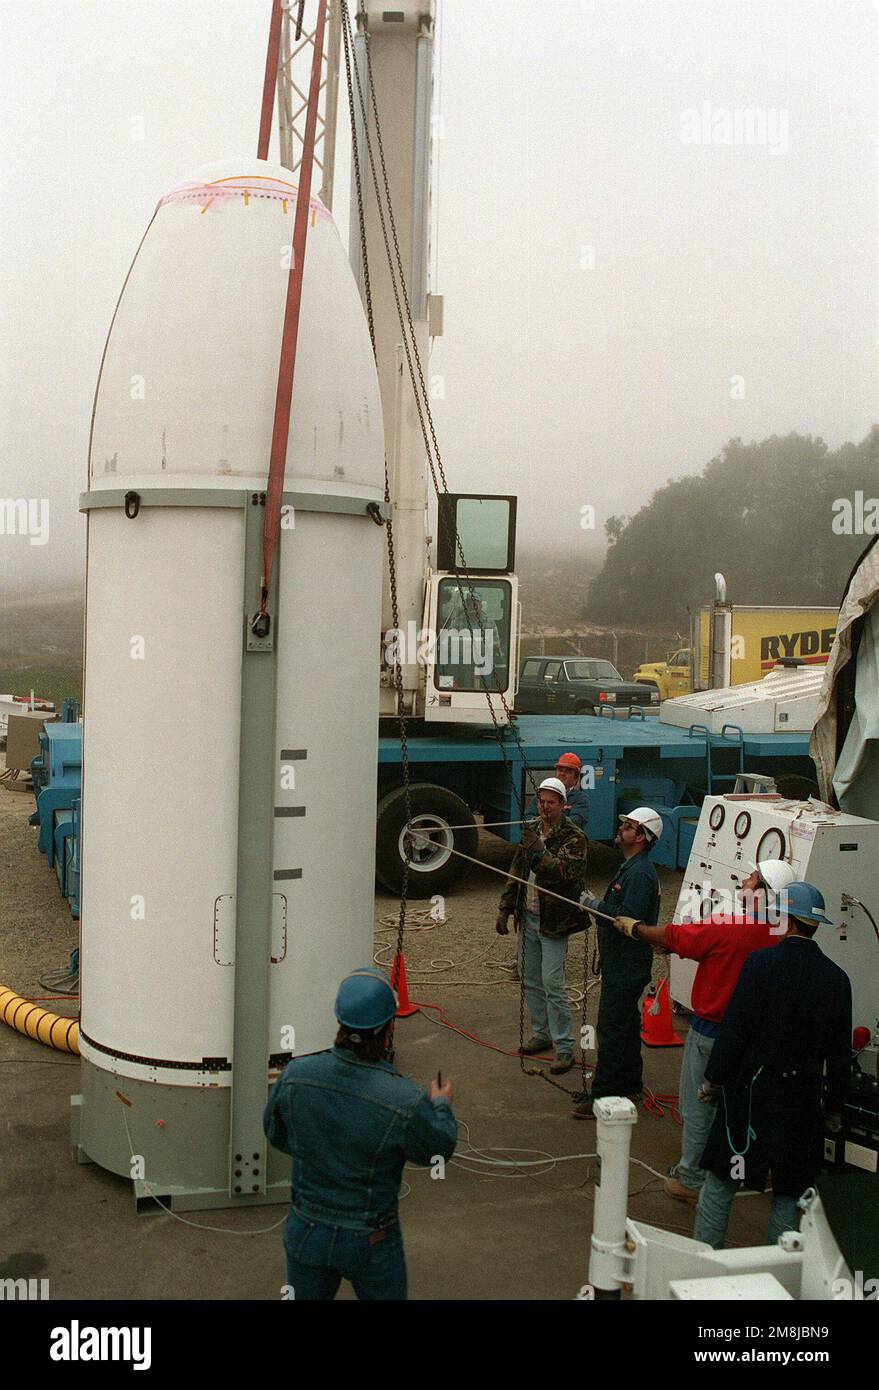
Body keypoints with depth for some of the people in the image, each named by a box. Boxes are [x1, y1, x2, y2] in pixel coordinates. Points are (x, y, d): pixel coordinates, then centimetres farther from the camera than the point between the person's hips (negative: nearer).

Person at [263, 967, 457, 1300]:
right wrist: (441, 1107, 12)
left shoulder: (296, 1075, -20)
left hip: (306, 1232, 3)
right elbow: (437, 1149, -8)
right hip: (370, 1243, -3)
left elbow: (276, 1135, 0)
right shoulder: (405, 1102, -30)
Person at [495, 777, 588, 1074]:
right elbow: (516, 871, 15)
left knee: (552, 984, -9)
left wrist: (539, 850, -34)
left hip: (553, 923, -7)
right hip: (528, 917, 7)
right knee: (530, 980, 15)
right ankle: (542, 1033, 30)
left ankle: (564, 1047, -1)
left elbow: (564, 874, -25)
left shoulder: (573, 838, -11)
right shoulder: (531, 831, 10)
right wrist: (505, 908, 12)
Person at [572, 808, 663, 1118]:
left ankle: (602, 1096, -1)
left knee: (611, 1029, -6)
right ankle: (630, 1086, 30)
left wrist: (595, 905, -22)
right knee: (625, 1025, 19)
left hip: (627, 967, -11)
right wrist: (598, 905, 7)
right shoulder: (630, 867, 14)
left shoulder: (640, 874, -20)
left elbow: (629, 917, -29)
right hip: (623, 964, 11)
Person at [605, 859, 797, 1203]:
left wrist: (635, 927, 6)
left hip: (710, 1030, -6)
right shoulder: (778, 937, -7)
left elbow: (672, 936, -13)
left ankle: (691, 1180, 18)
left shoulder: (725, 927, -26)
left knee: (697, 1107, 8)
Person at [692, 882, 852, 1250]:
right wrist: (834, 1105, 16)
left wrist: (713, 1079, -2)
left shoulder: (761, 962, -13)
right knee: (788, 1192, 15)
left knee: (720, 1181, 9)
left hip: (749, 1092, -3)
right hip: (801, 1099, 3)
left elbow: (734, 1029, -13)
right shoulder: (836, 978, -1)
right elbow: (840, 1052, 5)